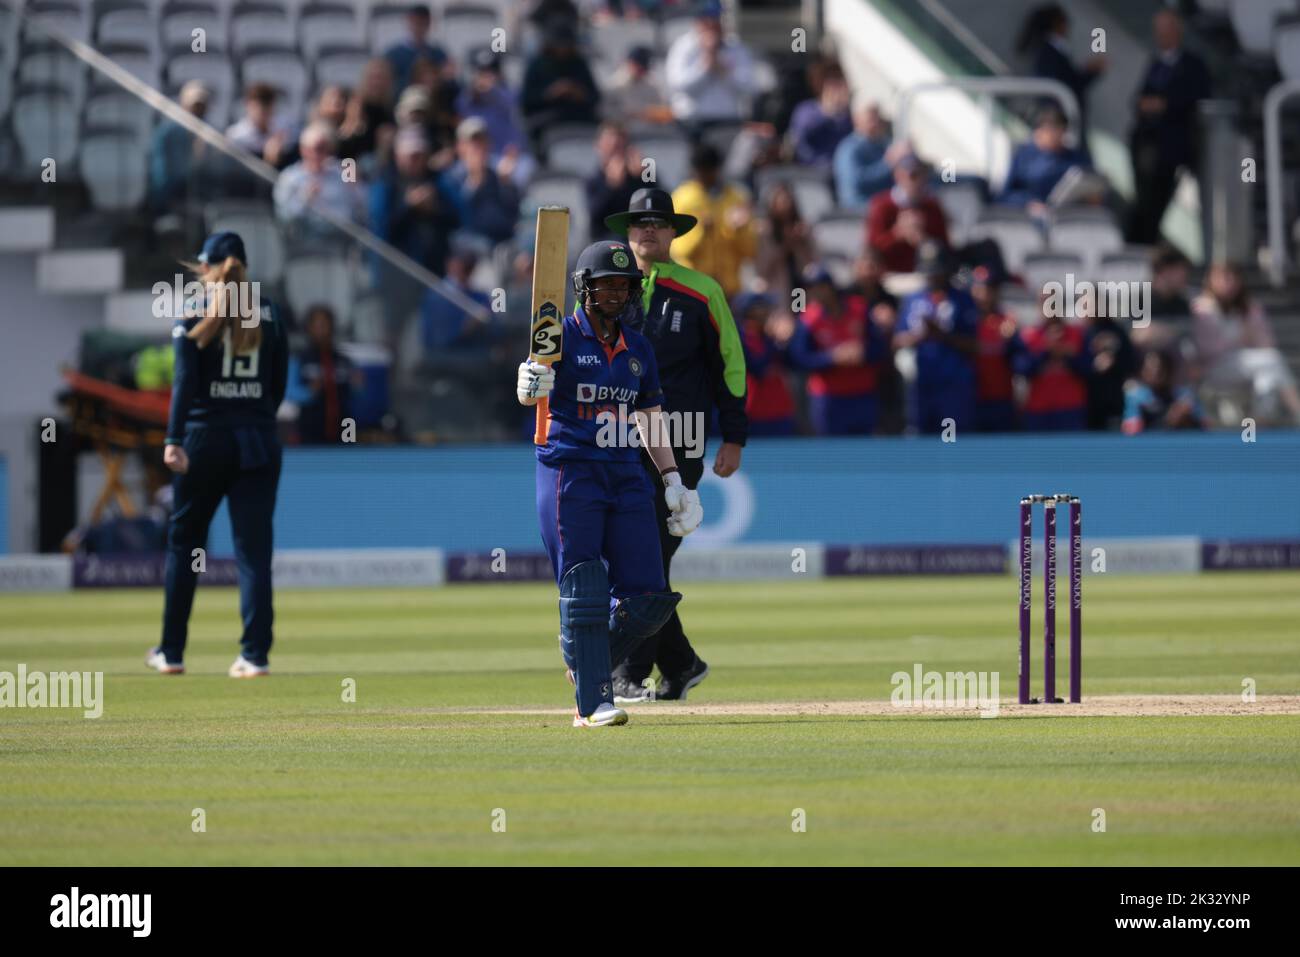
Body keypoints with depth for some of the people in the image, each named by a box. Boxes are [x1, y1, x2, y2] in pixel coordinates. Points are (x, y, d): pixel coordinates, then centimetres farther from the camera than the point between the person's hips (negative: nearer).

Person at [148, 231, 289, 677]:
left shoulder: (194, 310, -3)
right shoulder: (267, 311, 6)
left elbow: (185, 381, -12)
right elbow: (279, 382, 9)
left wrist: (174, 440, -17)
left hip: (205, 439, -2)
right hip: (258, 441, 2)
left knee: (183, 542, 11)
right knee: (254, 548, 0)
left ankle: (171, 652, 16)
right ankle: (255, 653, -9)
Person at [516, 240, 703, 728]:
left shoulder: (638, 349, 14)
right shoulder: (561, 337, -3)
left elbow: (650, 419, 22)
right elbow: (529, 394, -19)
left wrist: (672, 481, 17)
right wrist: (531, 384, -43)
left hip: (626, 476, 5)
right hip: (569, 472, -5)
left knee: (647, 597, -2)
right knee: (584, 590, -9)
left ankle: (584, 659, 21)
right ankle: (594, 704, -7)